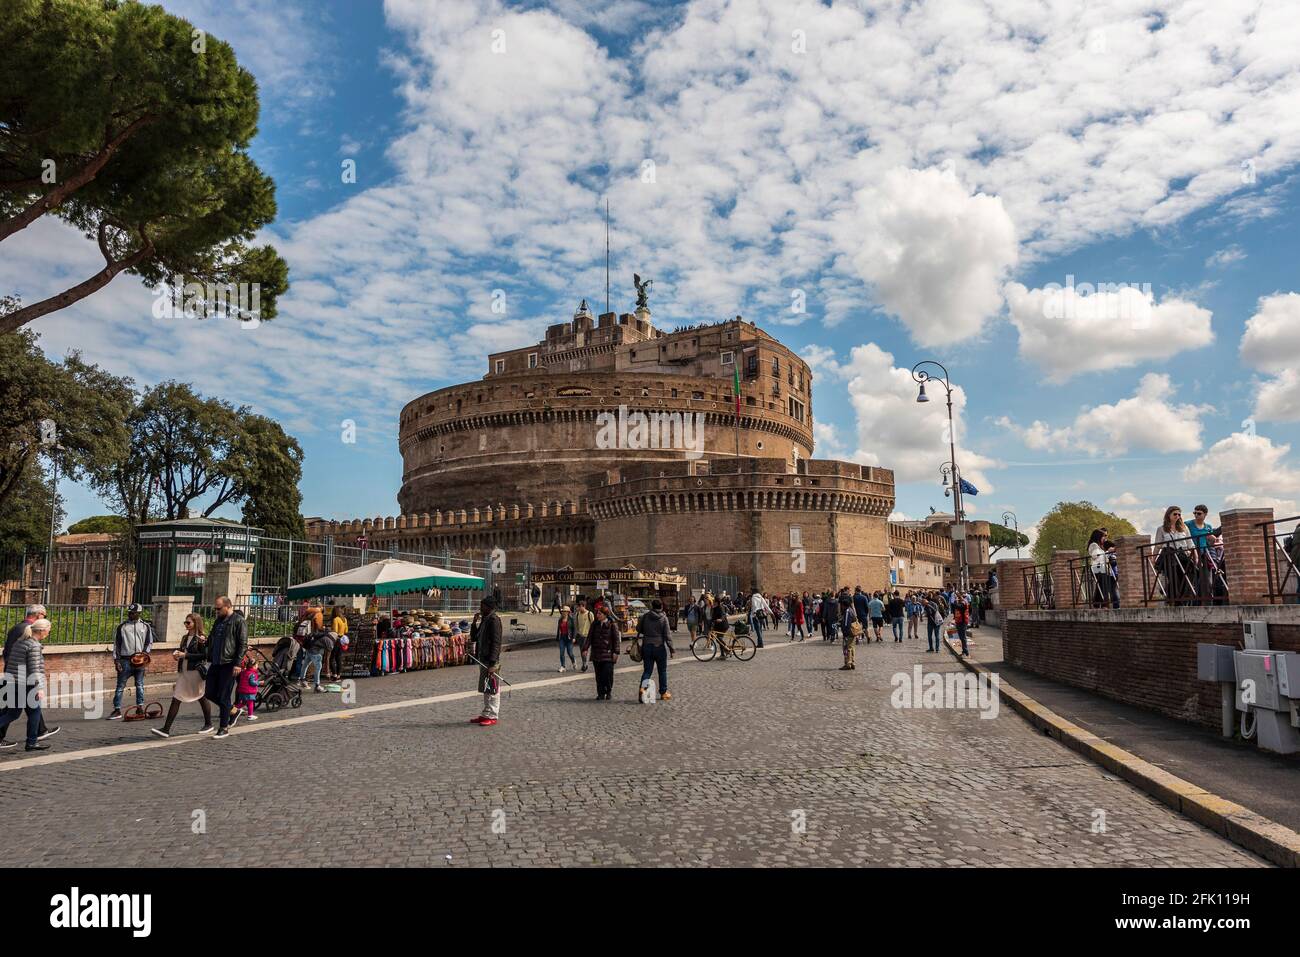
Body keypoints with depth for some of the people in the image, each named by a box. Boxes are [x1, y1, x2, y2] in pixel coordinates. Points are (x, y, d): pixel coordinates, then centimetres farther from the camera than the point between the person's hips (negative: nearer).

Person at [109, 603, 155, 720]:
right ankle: (117, 710, 3)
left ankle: (140, 708, 13)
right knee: (120, 685, -2)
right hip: (125, 660, -1)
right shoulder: (122, 627, 5)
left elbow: (149, 642, 11)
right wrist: (116, 659, -2)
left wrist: (144, 652, -7)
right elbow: (116, 644, 5)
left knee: (140, 685, 6)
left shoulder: (146, 626, 8)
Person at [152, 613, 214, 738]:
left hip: (195, 671, -7)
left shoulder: (201, 638, -9)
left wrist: (185, 655, -18)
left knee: (202, 698, 6)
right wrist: (176, 653, 2)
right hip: (183, 671, 7)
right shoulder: (185, 638, 14)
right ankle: (166, 729, -4)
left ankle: (209, 725, 22)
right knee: (176, 699, -1)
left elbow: (204, 656, -16)